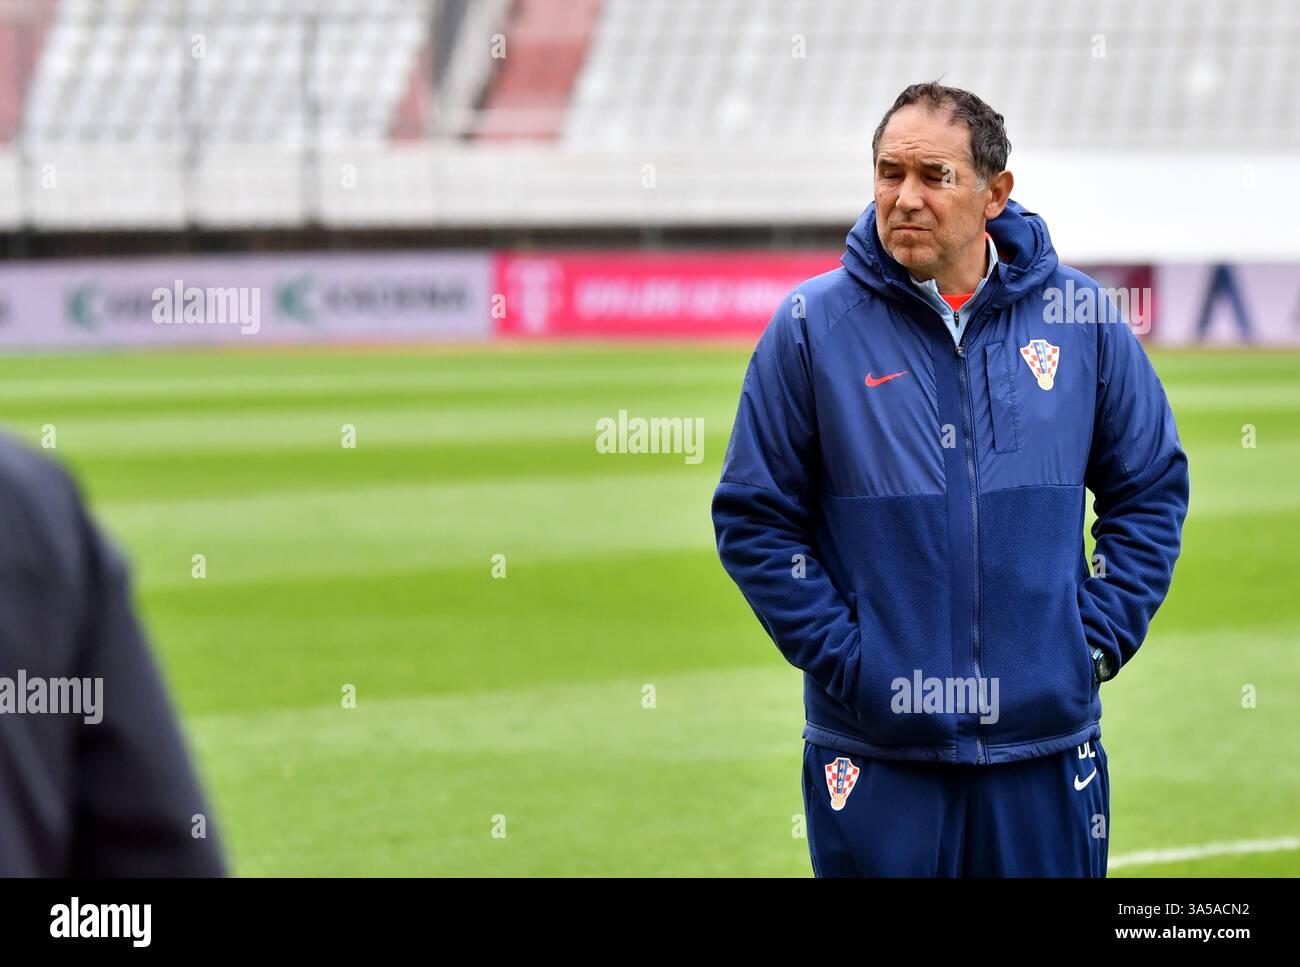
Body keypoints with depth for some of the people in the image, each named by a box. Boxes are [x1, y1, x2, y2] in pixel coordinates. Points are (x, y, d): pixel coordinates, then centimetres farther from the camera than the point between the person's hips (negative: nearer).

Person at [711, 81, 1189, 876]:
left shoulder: (1079, 317, 3)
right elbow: (753, 517, 1)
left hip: (1048, 745, 2)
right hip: (874, 754, -2)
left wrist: (1101, 637, 3)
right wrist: (840, 657, -7)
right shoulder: (812, 327, -2)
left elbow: (1152, 489, 12)